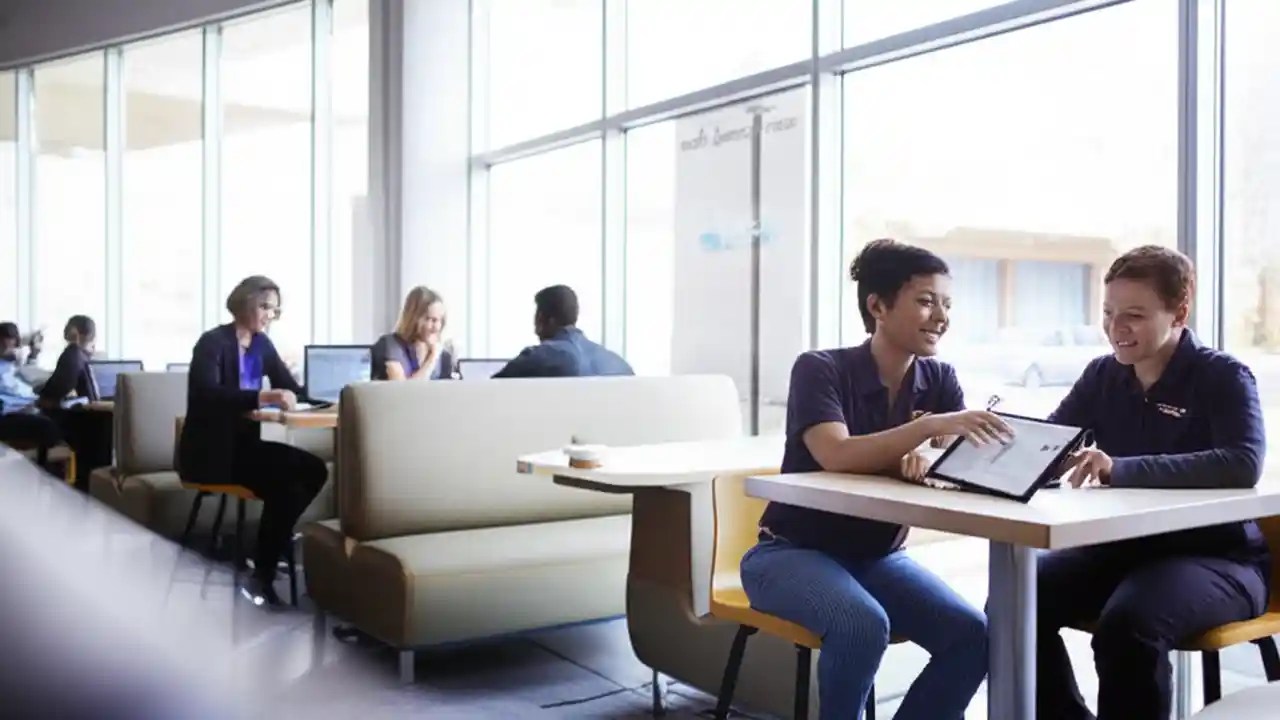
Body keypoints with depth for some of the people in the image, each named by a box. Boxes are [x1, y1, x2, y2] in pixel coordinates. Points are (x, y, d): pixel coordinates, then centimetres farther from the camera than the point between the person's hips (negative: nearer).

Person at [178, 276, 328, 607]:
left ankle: (275, 541, 2)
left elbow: (294, 390, 8)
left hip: (244, 443, 7)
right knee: (285, 484, -27)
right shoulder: (212, 342, -12)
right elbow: (207, 395, -29)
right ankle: (262, 577, -15)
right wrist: (262, 396, -43)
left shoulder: (262, 344, 9)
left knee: (314, 470, -15)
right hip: (210, 451, -7)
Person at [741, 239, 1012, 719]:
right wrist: (930, 426, -42)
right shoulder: (820, 369, -16)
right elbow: (837, 456, -32)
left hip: (877, 555, 5)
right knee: (864, 624, -33)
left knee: (972, 635, -15)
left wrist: (925, 458, -33)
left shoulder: (940, 379, 0)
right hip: (792, 551, -5)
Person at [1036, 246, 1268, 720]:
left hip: (1217, 556, -5)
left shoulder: (1223, 376, -10)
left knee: (1128, 624, -35)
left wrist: (1121, 468, -40)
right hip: (1122, 547, 6)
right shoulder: (1103, 375, 6)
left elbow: (1244, 465, -29)